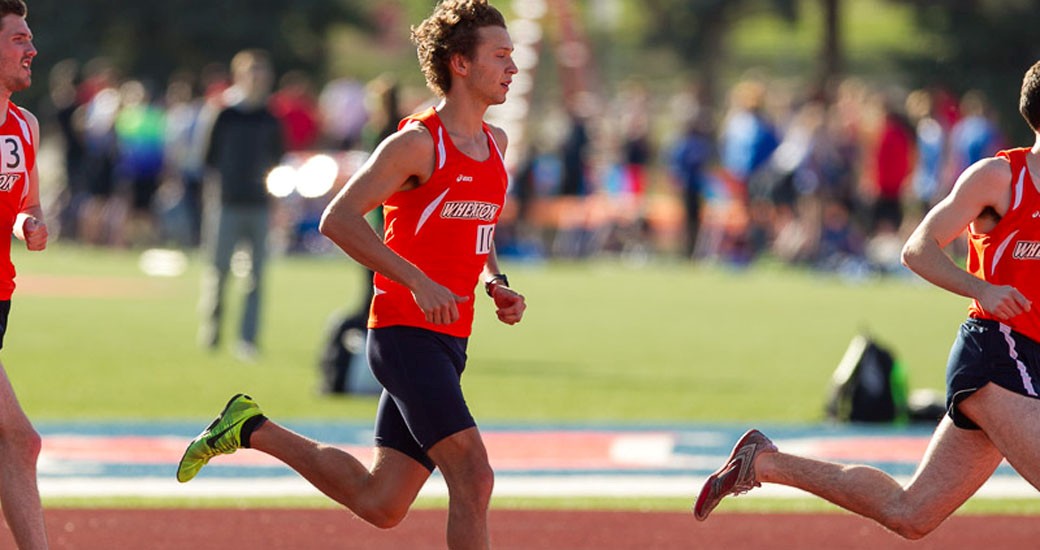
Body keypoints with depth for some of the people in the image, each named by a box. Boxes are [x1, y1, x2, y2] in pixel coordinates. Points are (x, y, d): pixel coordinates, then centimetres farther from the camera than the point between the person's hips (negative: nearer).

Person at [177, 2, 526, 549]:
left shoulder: (494, 142, 14)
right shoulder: (416, 143, -11)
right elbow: (338, 219, -17)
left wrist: (496, 283, 10)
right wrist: (419, 283, -24)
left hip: (446, 341, 9)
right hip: (405, 334, -9)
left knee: (379, 504, 10)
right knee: (473, 478, -19)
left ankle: (250, 429, 25)